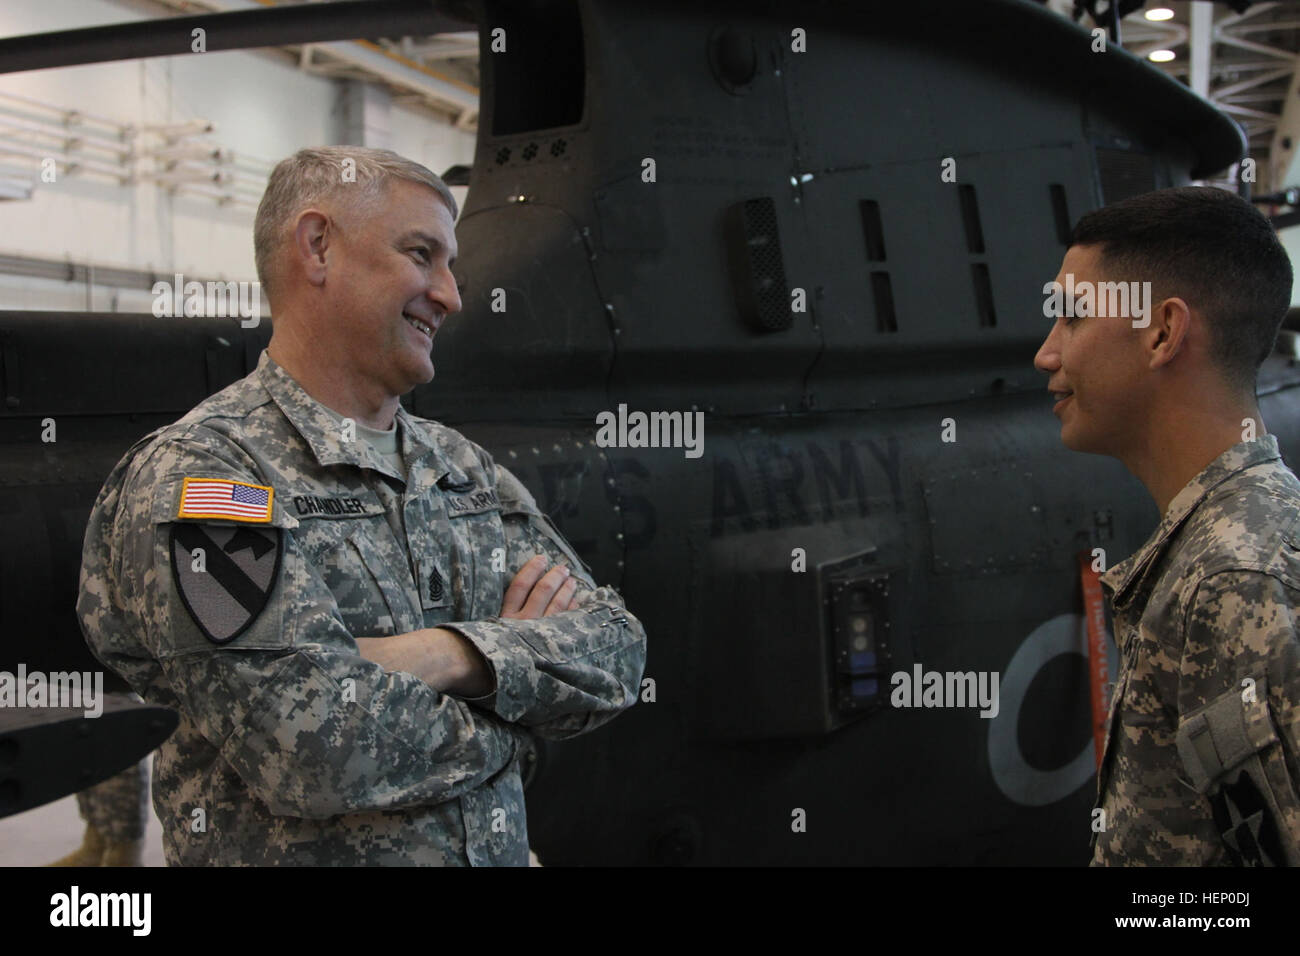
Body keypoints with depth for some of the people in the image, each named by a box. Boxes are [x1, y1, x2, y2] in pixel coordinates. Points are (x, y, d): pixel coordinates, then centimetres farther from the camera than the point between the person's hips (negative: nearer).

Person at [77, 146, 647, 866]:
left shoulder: (466, 467, 5)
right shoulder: (195, 472, -16)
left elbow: (616, 652, -4)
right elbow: (323, 748, -27)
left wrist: (449, 657, -22)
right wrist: (521, 656, -13)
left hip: (501, 851, 6)